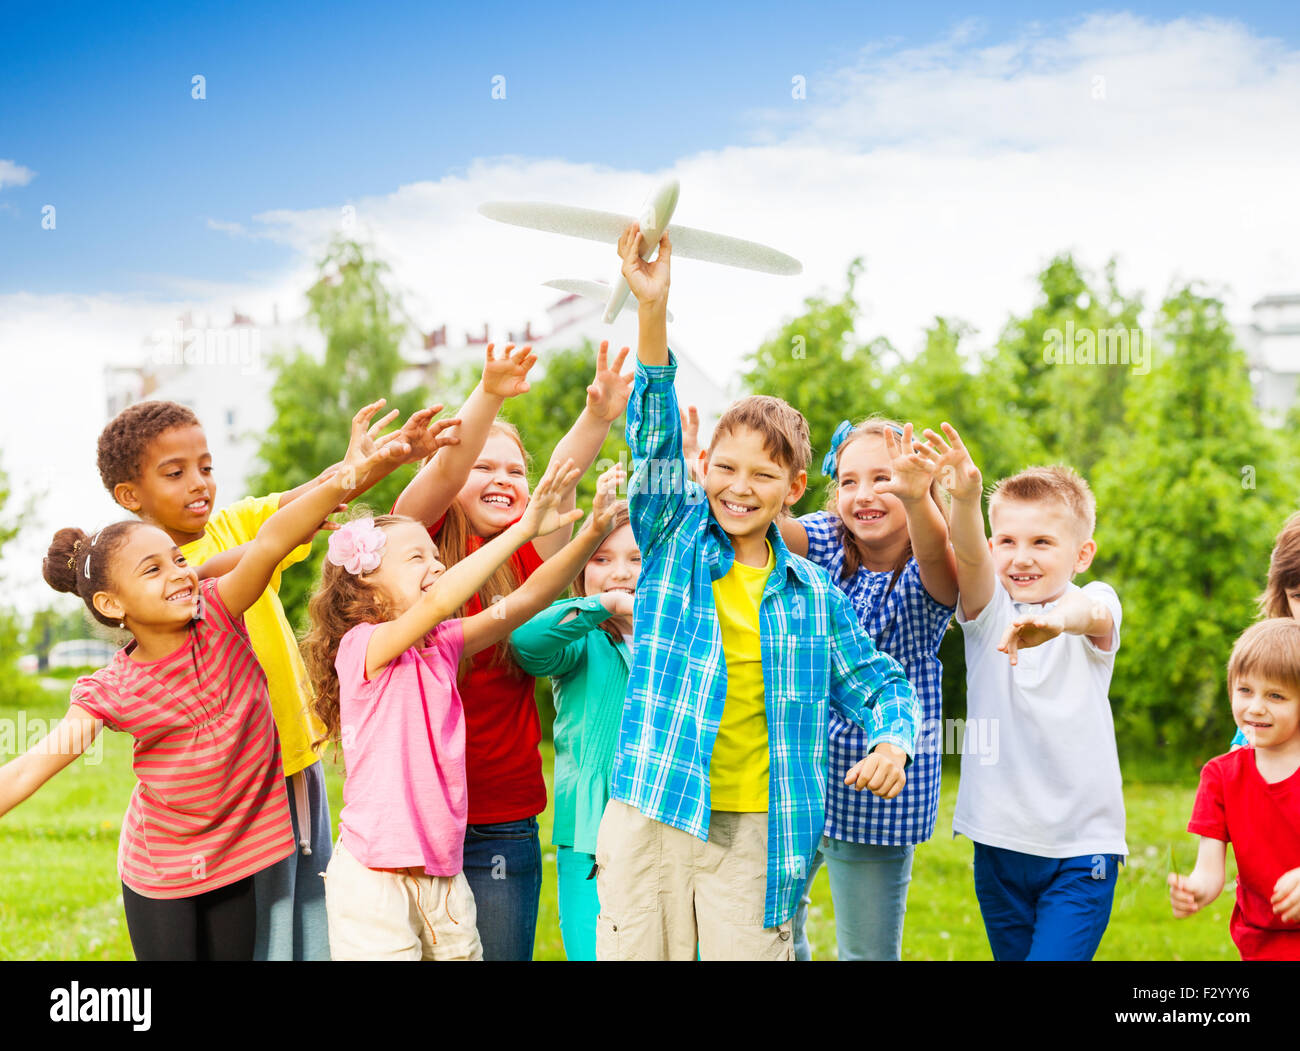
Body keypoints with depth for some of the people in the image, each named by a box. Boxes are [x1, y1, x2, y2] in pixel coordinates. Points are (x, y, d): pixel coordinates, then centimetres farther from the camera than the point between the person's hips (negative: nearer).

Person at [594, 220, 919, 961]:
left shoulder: (814, 595, 8)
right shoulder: (675, 538, 5)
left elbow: (882, 684, 15)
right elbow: (655, 440, -9)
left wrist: (892, 741, -8)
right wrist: (652, 311, -22)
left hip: (754, 832, 1)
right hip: (650, 816, -1)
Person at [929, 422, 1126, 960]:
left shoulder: (1096, 601, -4)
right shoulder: (987, 608, 1)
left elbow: (1092, 612, -28)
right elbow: (968, 557, -20)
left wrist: (1054, 620, -53)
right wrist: (965, 498, -42)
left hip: (1082, 841, -3)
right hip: (1000, 840, 3)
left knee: (1056, 954, -13)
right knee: (1011, 955, 12)